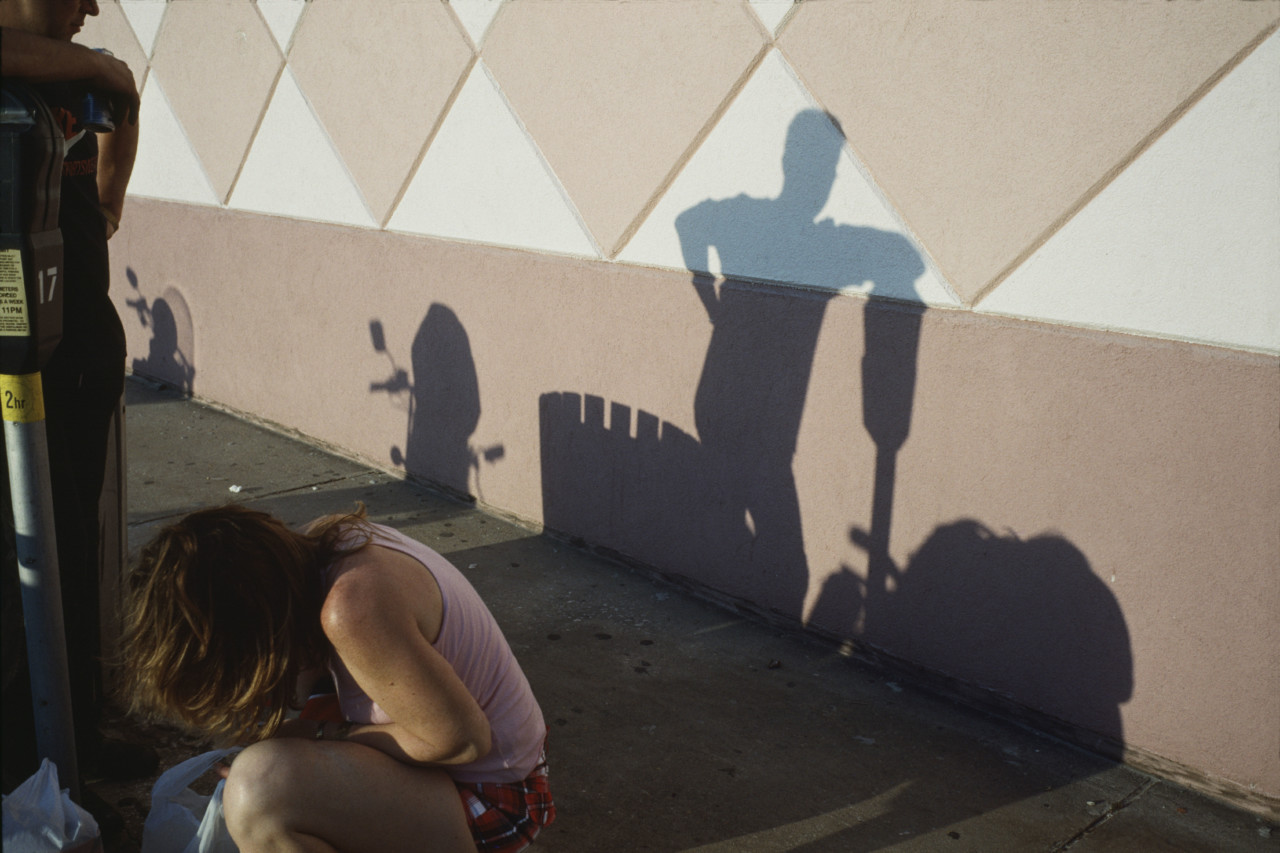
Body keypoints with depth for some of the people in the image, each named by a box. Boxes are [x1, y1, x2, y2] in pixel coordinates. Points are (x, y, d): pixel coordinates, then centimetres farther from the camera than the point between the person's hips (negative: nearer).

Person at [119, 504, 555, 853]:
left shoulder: (351, 608, -32)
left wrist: (322, 736, -18)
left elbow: (463, 740, -25)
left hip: (493, 802, -9)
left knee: (261, 784, -30)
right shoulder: (314, 546, -5)